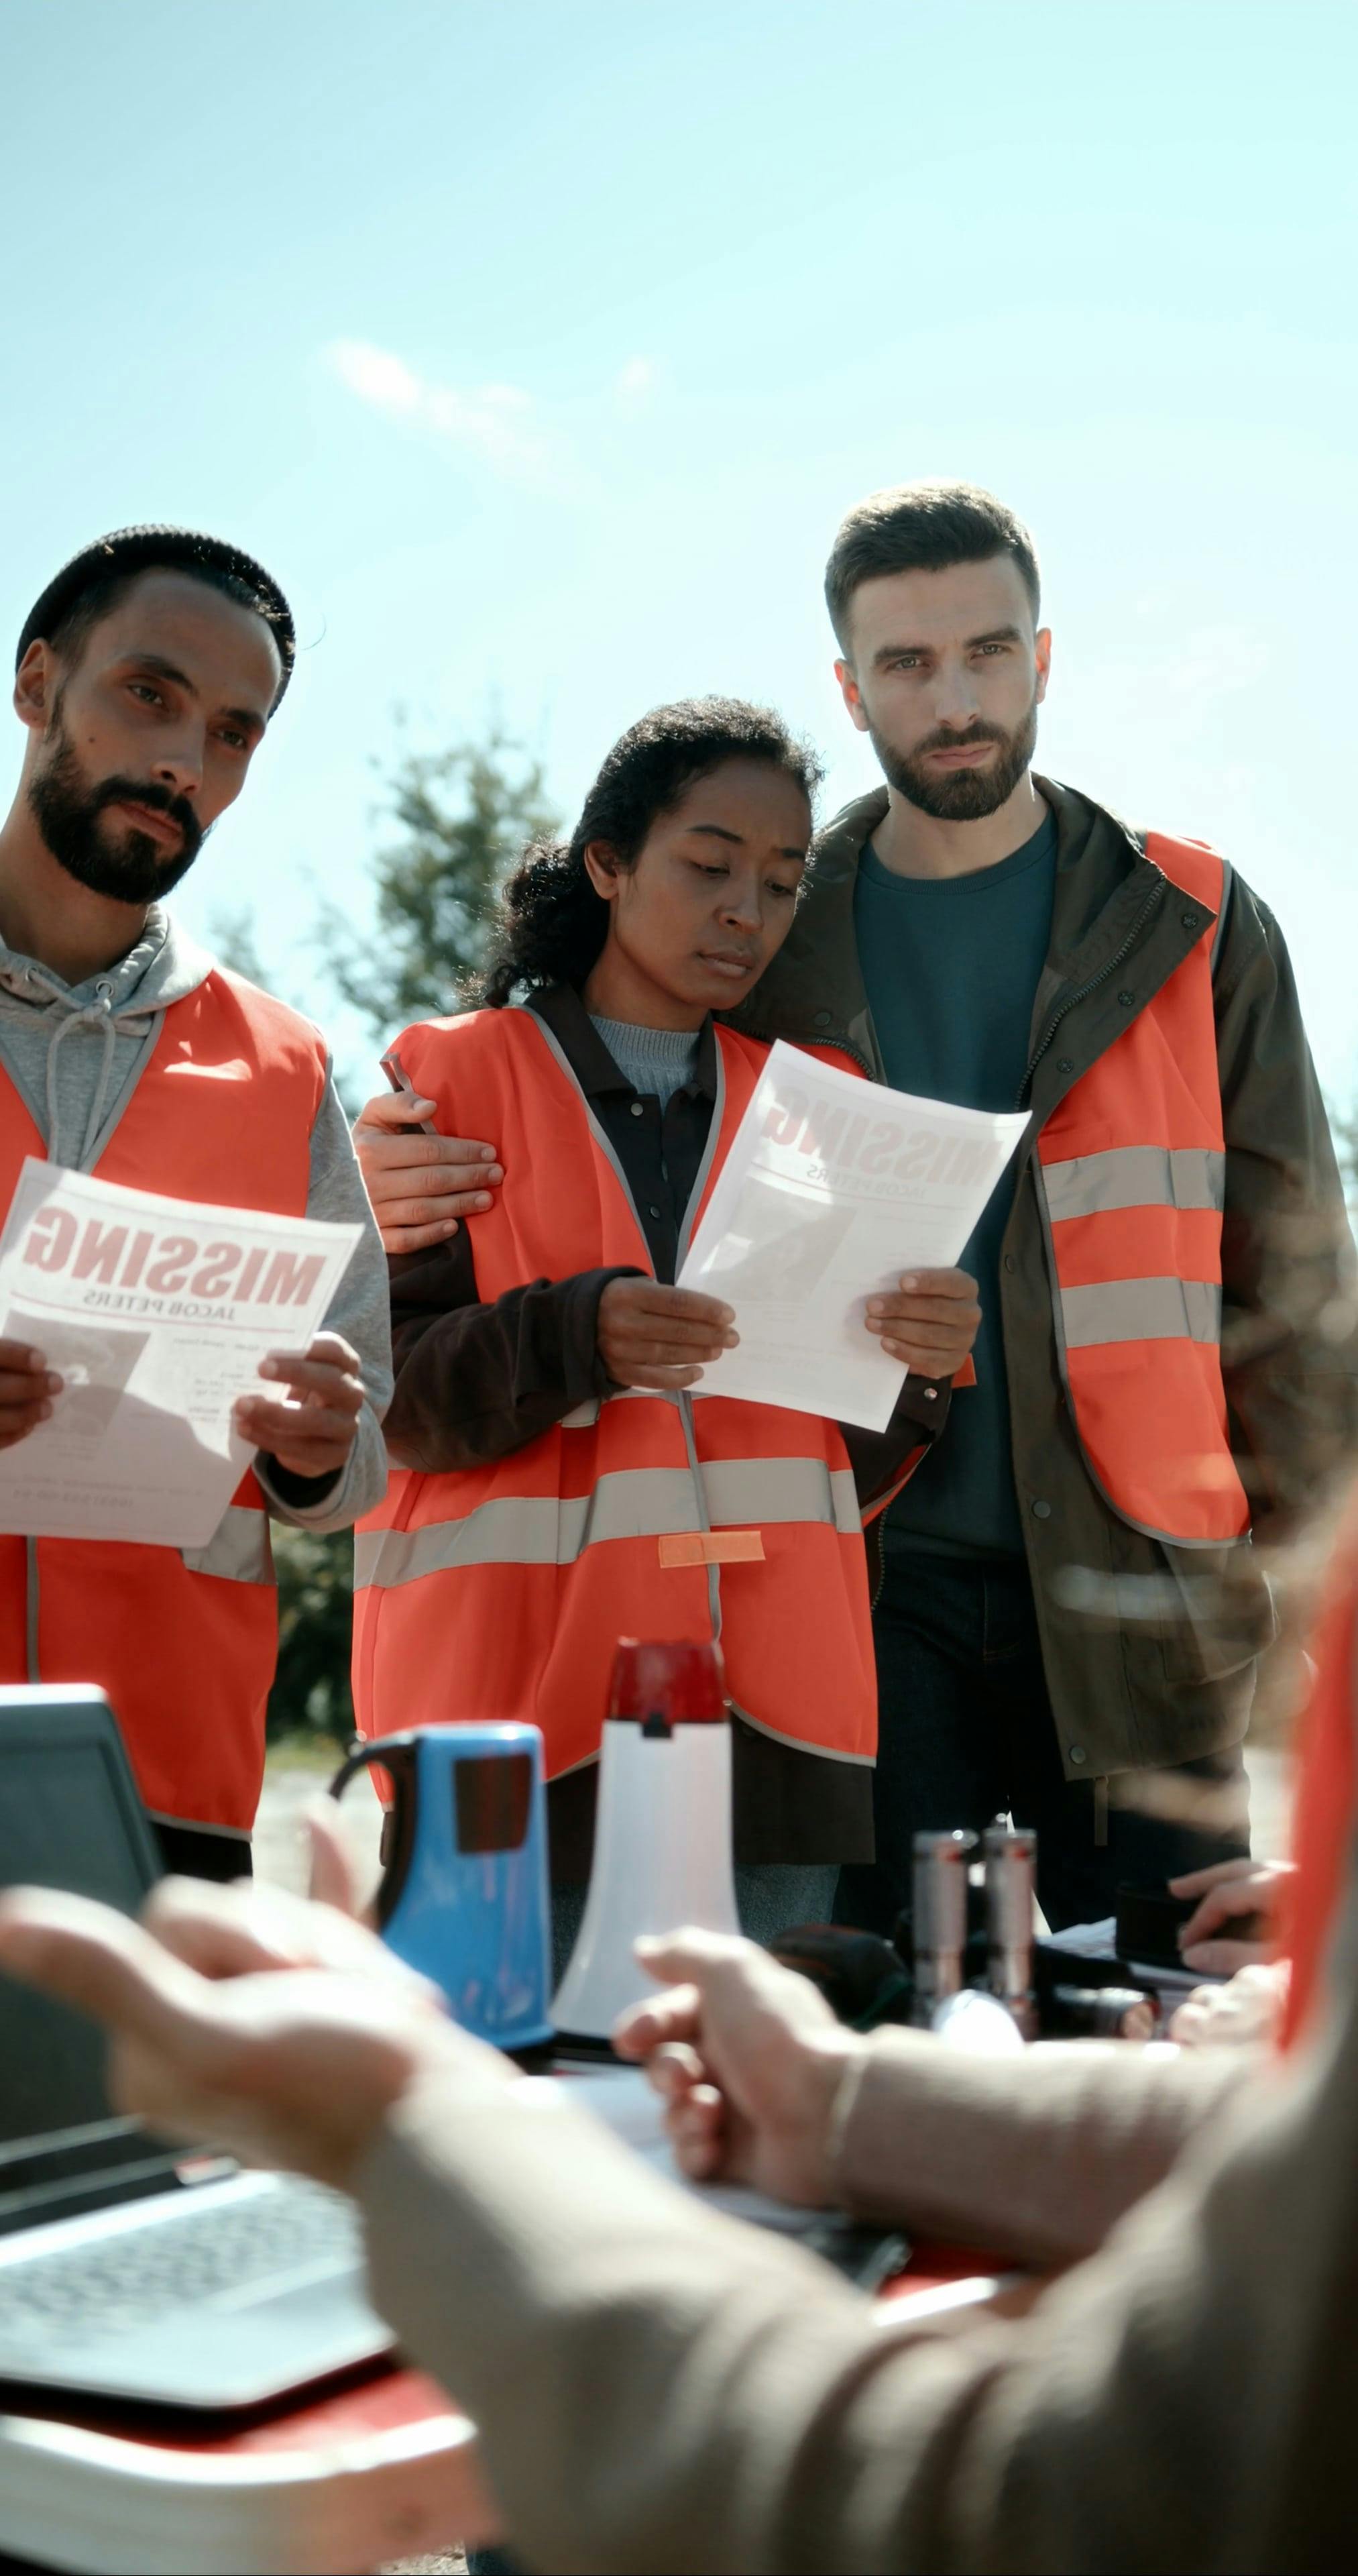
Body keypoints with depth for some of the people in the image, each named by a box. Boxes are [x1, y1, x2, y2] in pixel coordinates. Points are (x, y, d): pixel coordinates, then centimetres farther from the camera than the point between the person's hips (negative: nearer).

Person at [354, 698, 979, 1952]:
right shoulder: (454, 1080, 6)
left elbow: (849, 1461, 14)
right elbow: (382, 1391, -2)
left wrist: (919, 1374, -8)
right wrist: (570, 1341, -20)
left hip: (773, 1709, 3)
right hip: (520, 1698, -3)